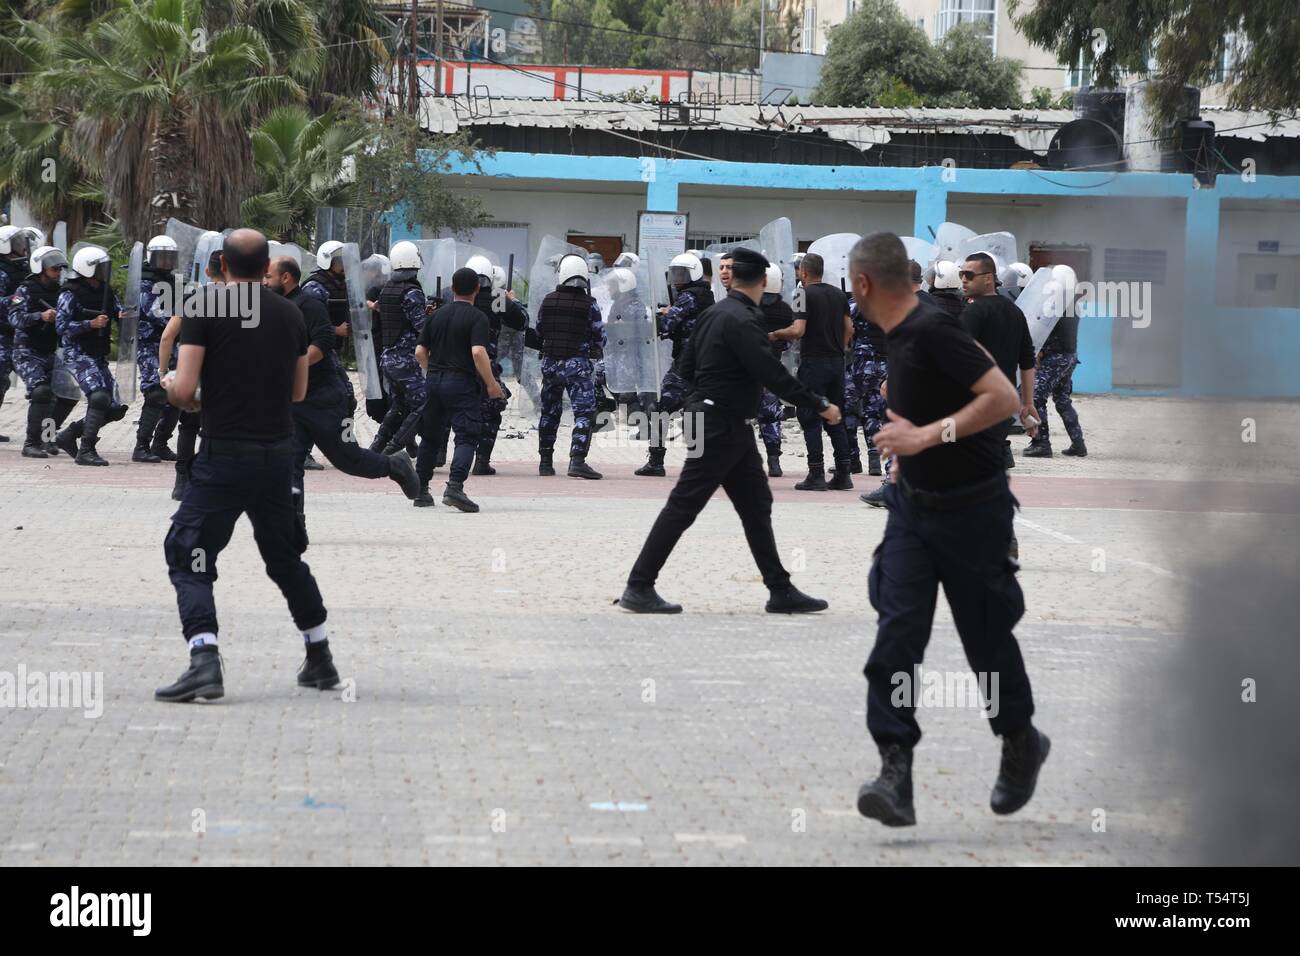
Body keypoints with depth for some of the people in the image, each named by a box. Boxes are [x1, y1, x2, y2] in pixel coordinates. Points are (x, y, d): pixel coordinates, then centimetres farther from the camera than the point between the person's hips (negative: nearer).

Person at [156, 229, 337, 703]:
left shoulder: (204, 311, -8)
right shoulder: (291, 316, 7)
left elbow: (183, 390, -12)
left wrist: (170, 386, 10)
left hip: (224, 455, -5)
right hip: (278, 456, 5)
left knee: (187, 558, -1)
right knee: (285, 557, 21)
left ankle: (205, 662, -20)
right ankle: (320, 660, 28)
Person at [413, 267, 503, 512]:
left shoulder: (438, 315, 12)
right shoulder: (478, 318, -7)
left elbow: (420, 352, 12)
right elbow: (478, 352, -20)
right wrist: (491, 384, -13)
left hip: (434, 381, 6)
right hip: (462, 382, -6)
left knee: (429, 436, 16)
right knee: (467, 436, -9)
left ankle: (421, 491, 20)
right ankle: (455, 486, -28)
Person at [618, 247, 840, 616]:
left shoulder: (713, 313, 8)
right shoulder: (741, 320, -20)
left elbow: (687, 366, 14)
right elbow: (773, 375, -23)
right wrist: (820, 406, -16)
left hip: (730, 428, 10)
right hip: (721, 427, -10)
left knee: (756, 506, 12)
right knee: (683, 506, -6)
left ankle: (781, 591, 15)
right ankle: (638, 588, -2)